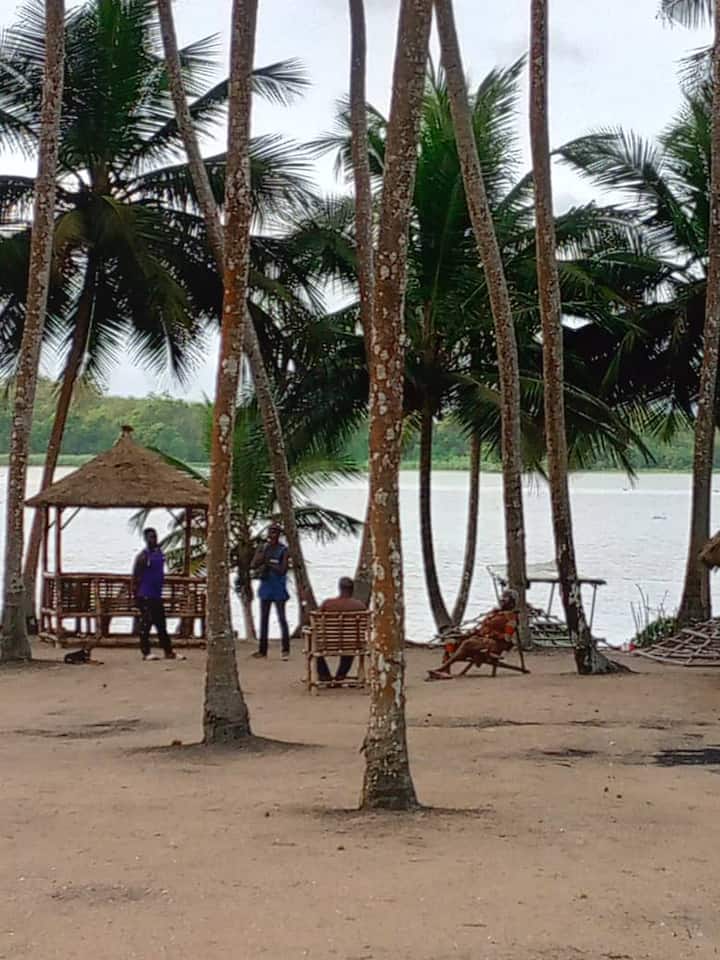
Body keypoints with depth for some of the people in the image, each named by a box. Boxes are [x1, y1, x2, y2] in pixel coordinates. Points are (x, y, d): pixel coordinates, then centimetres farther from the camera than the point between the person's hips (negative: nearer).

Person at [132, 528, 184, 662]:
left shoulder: (160, 554, 12)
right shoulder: (143, 556, -10)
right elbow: (135, 577, -11)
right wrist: (136, 594, -14)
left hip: (157, 595, 8)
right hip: (145, 596, -8)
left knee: (161, 624, 10)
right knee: (146, 623, -4)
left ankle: (169, 651, 14)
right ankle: (146, 652, 2)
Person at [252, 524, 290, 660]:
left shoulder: (283, 550, -7)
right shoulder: (262, 547, 6)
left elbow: (282, 570, -13)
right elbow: (254, 566, -2)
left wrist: (268, 563, -16)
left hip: (278, 588, -5)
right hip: (265, 586, 5)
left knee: (282, 618, -6)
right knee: (264, 619, 7)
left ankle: (286, 650, -2)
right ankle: (262, 650, 12)